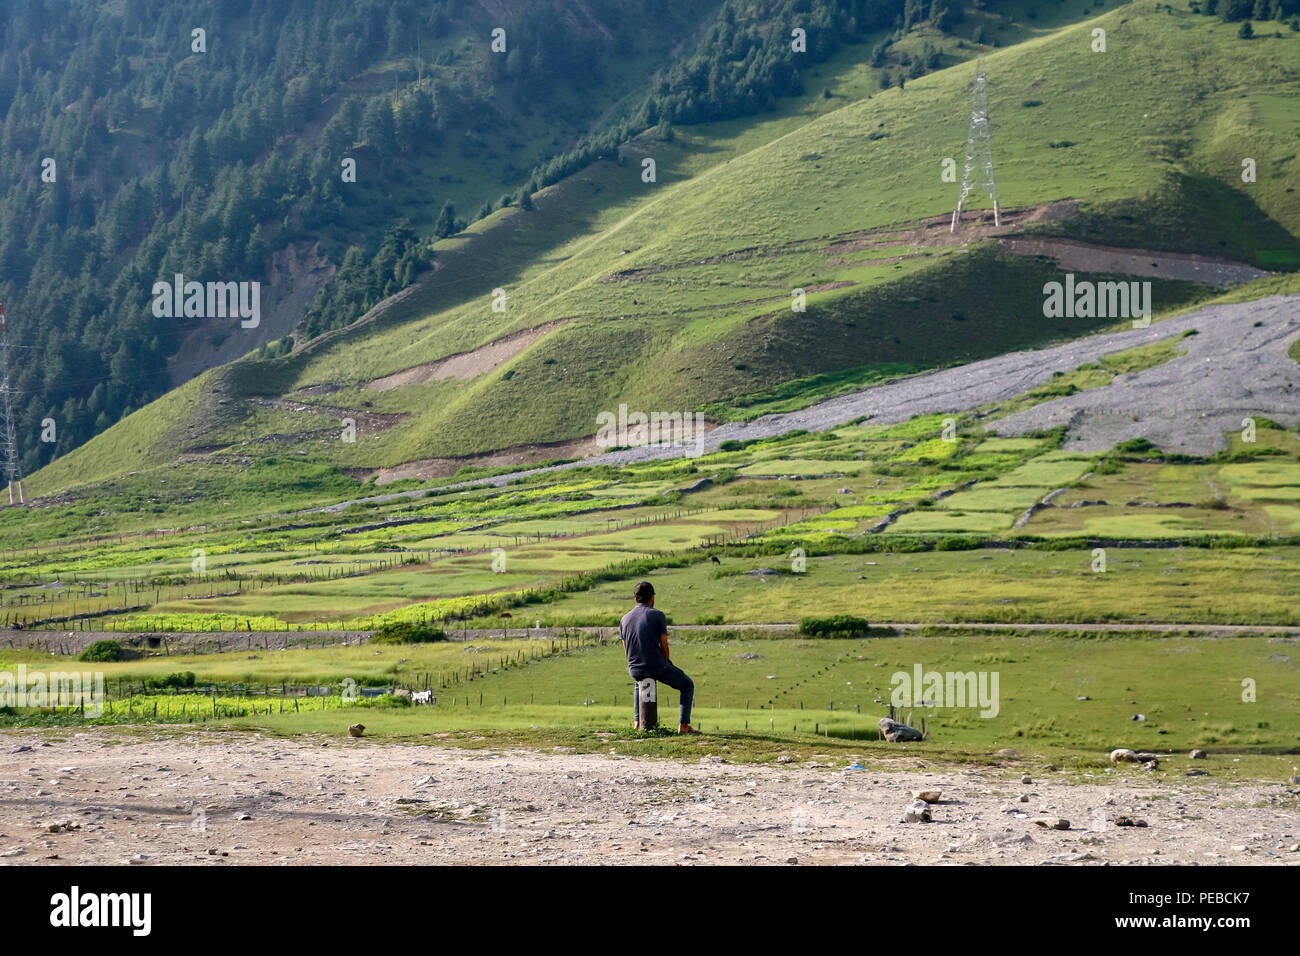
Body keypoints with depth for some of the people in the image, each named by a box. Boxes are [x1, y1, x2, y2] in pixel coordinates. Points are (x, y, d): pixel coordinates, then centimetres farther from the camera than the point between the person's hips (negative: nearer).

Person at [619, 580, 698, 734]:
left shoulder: (624, 619, 6)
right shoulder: (658, 615, -8)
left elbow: (626, 650, 11)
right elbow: (664, 646, -7)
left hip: (634, 669, 5)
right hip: (657, 666, -5)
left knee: (640, 682, 41)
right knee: (687, 685, 18)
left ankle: (638, 722, 31)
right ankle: (683, 725, 7)